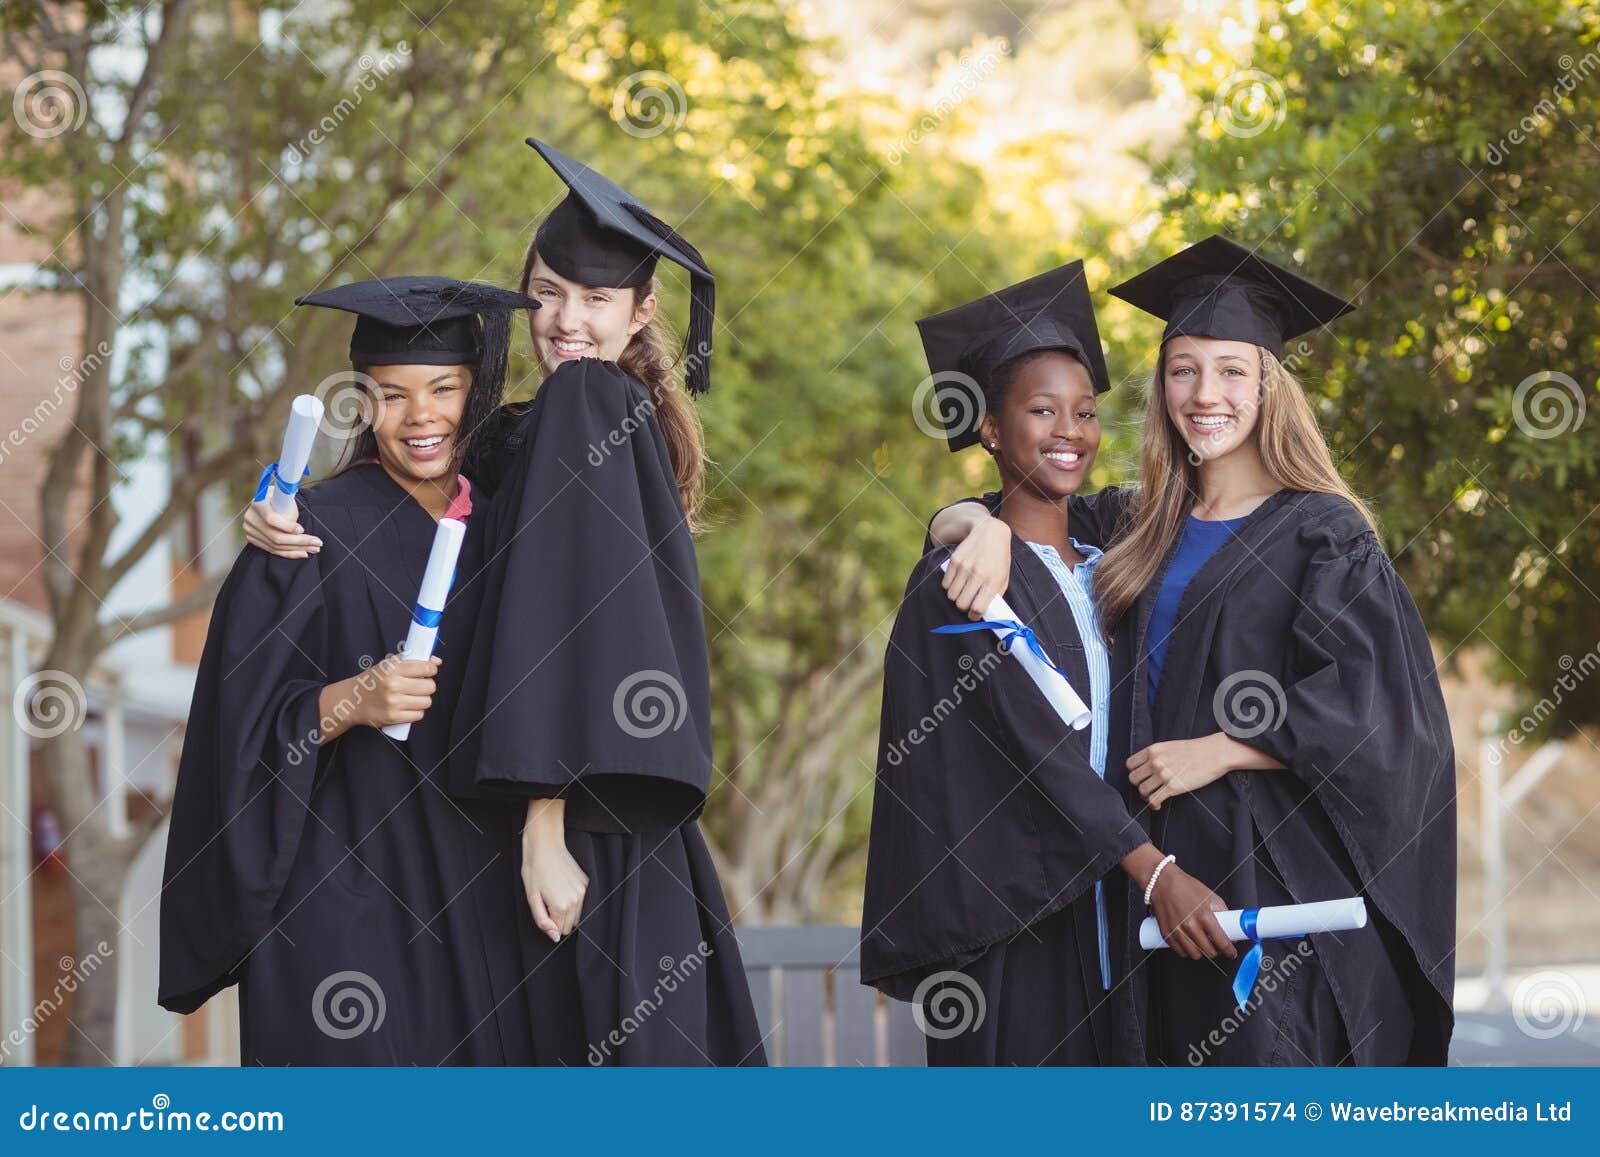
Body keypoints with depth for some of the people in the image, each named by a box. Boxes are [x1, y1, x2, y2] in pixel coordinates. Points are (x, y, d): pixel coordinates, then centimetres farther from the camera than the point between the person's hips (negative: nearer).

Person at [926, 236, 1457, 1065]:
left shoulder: (1320, 533, -2)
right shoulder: (1139, 529, 14)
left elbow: (1371, 709, -10)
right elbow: (950, 522, 16)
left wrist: (1217, 751, -13)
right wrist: (986, 526, -7)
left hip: (1281, 866, -5)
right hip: (1165, 865, 5)